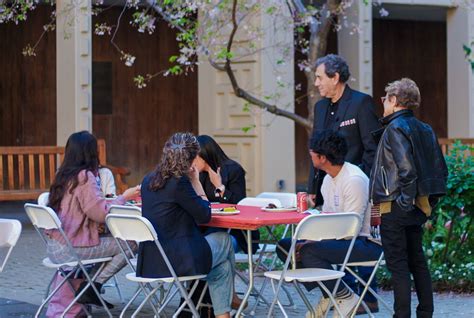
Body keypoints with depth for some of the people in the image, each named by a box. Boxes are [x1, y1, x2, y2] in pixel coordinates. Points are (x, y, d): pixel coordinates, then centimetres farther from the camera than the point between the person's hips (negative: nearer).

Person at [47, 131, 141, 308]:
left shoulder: (64, 175, 12)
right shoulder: (85, 176, -13)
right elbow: (101, 212, -19)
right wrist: (124, 197, -6)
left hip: (54, 247, 9)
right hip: (72, 250, -9)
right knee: (132, 243, -6)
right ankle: (93, 286, -6)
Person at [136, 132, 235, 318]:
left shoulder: (148, 181, 7)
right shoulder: (179, 183, -18)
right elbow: (205, 216, -8)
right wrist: (195, 181, -1)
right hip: (174, 261, -8)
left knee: (222, 266, 24)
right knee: (224, 240, 19)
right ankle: (230, 298, 34)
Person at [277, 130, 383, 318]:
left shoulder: (354, 180, -19)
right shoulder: (329, 179, 11)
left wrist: (313, 242, -20)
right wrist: (310, 239, -4)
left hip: (366, 243, -10)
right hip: (340, 239, 10)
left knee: (309, 252, -30)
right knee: (285, 246, 1)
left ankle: (345, 297, -12)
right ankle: (328, 295, 3)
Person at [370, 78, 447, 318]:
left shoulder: (395, 129, -13)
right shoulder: (424, 129, 12)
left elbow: (407, 169, -24)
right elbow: (440, 168, 13)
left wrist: (405, 200, -18)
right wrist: (429, 198, 16)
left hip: (395, 208, -9)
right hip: (419, 207, 9)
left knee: (397, 264, -3)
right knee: (417, 261, 16)